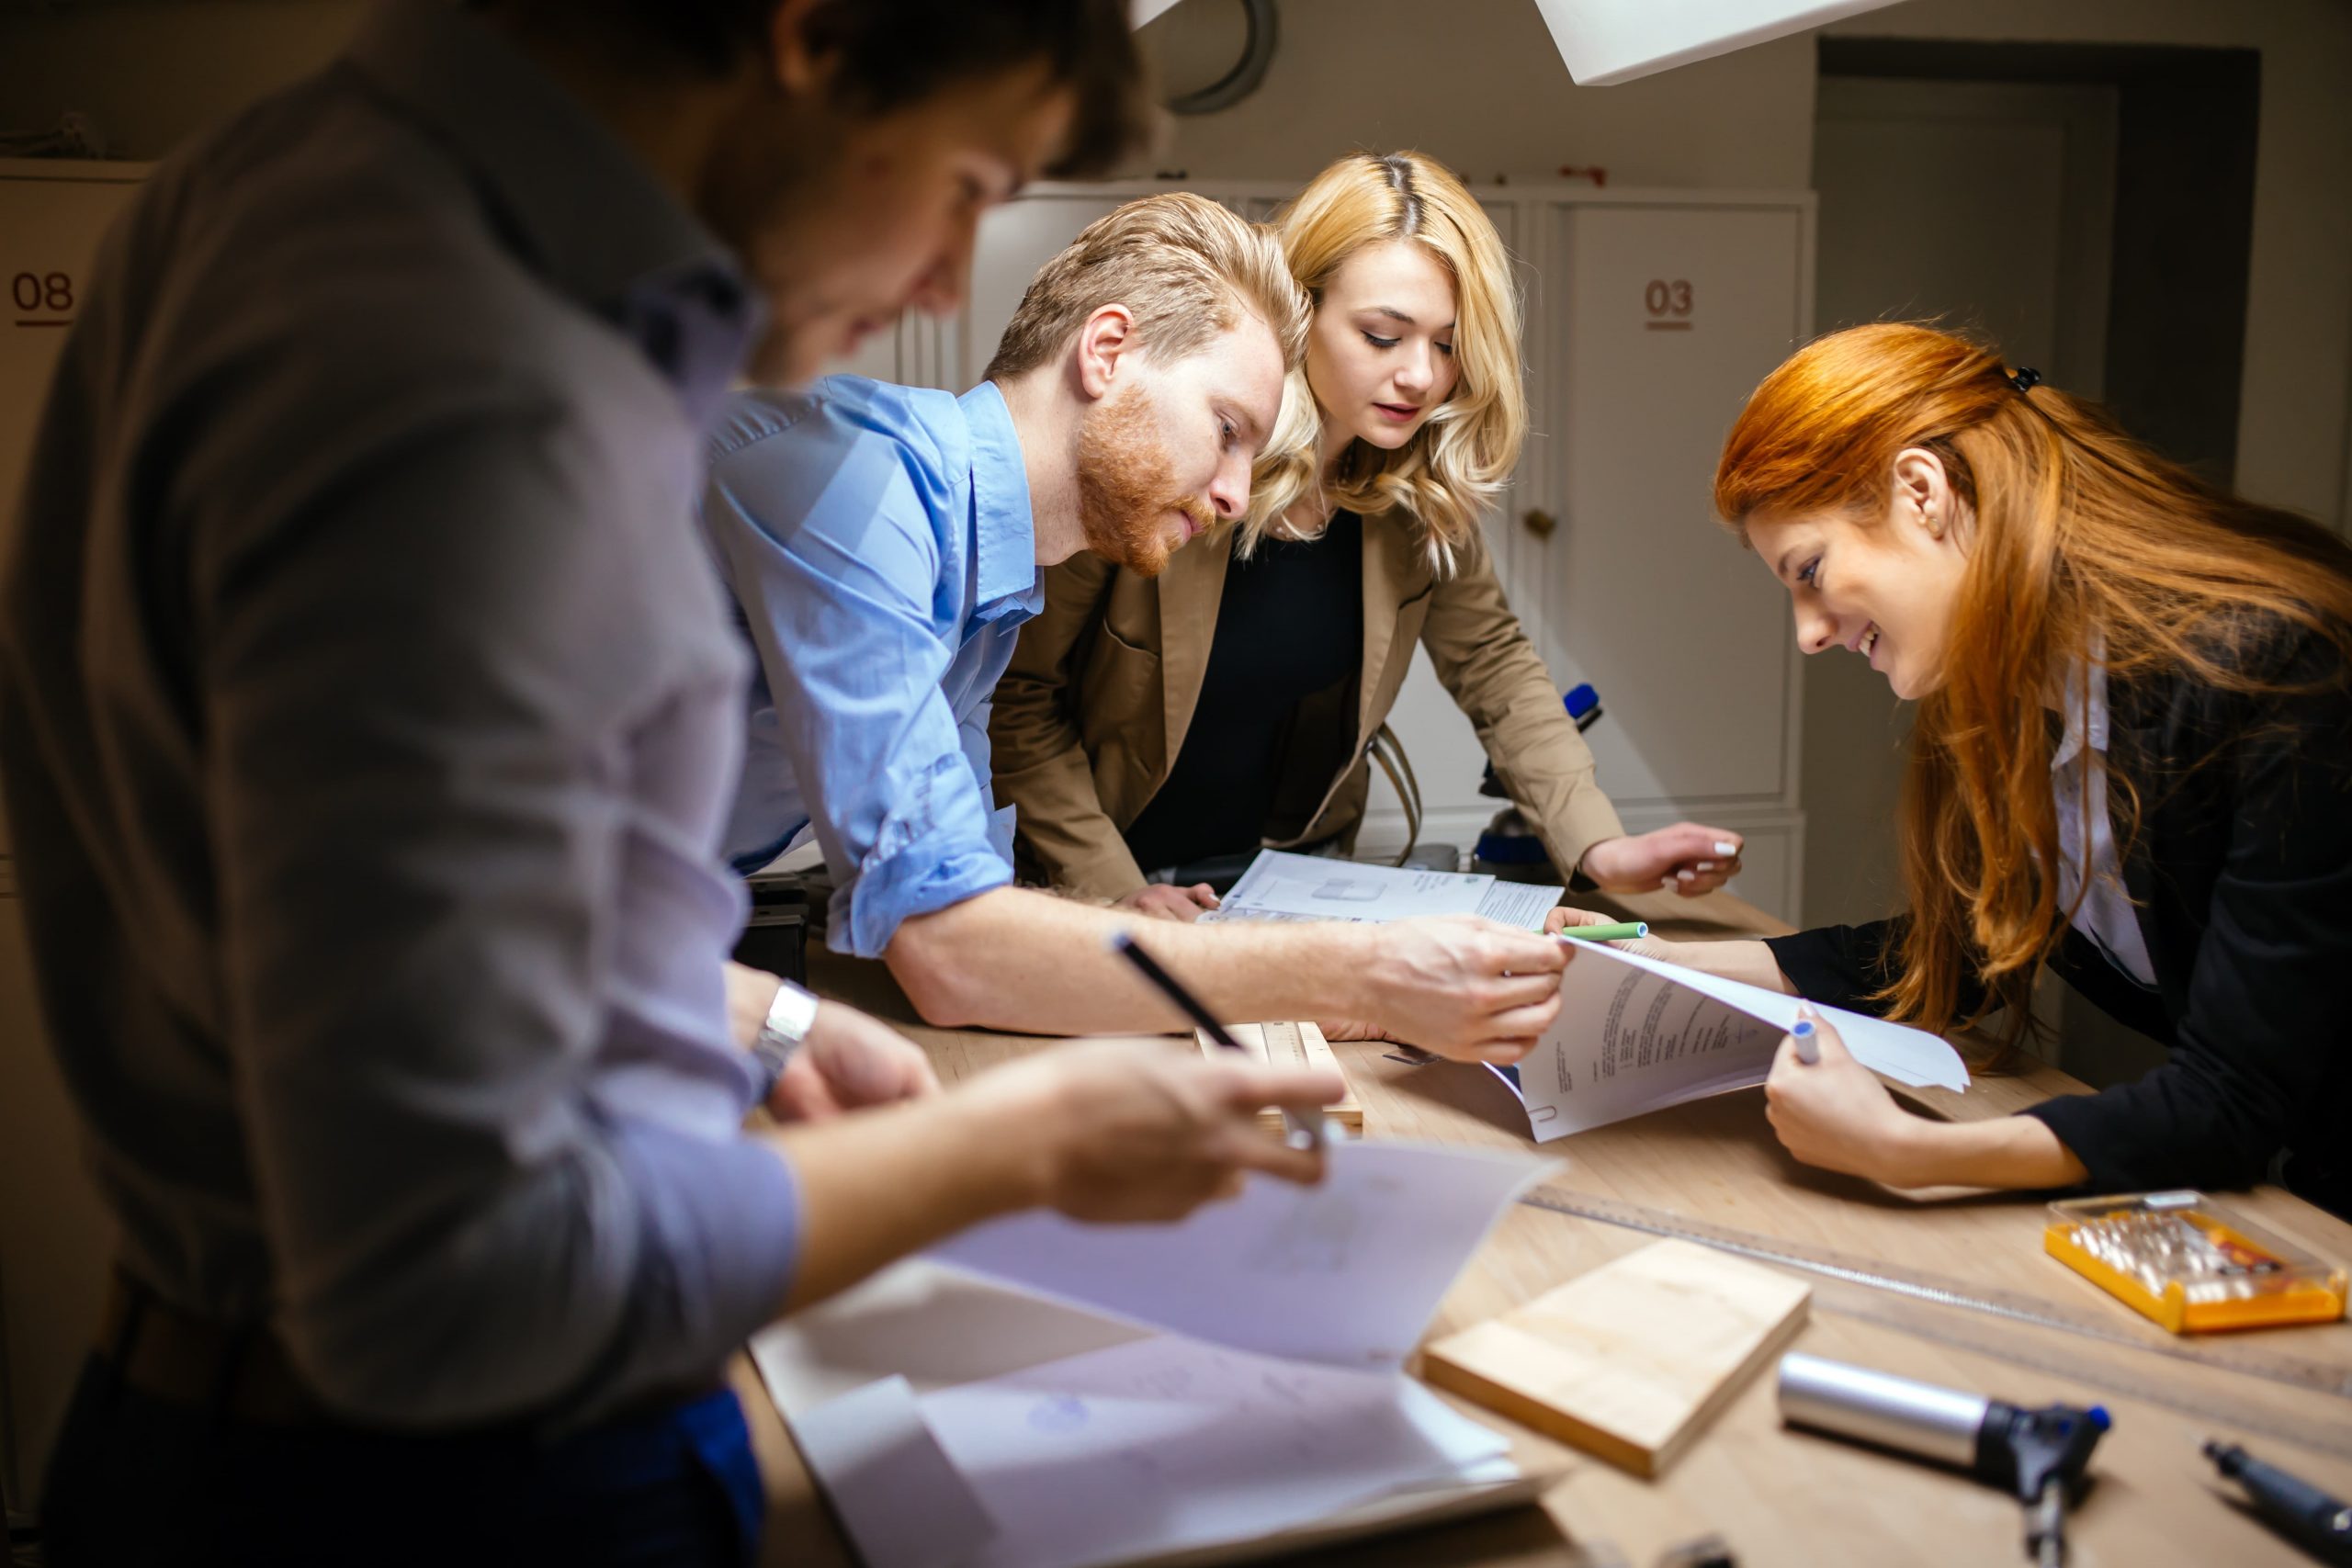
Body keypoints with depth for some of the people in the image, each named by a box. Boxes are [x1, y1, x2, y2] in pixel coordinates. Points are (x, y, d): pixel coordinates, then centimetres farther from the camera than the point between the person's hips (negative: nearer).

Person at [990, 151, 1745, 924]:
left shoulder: (1422, 489, -6)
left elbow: (1491, 660, 6)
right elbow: (1017, 693, -14)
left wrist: (1600, 849, -7)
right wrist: (1112, 888, -22)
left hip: (1298, 877, 4)